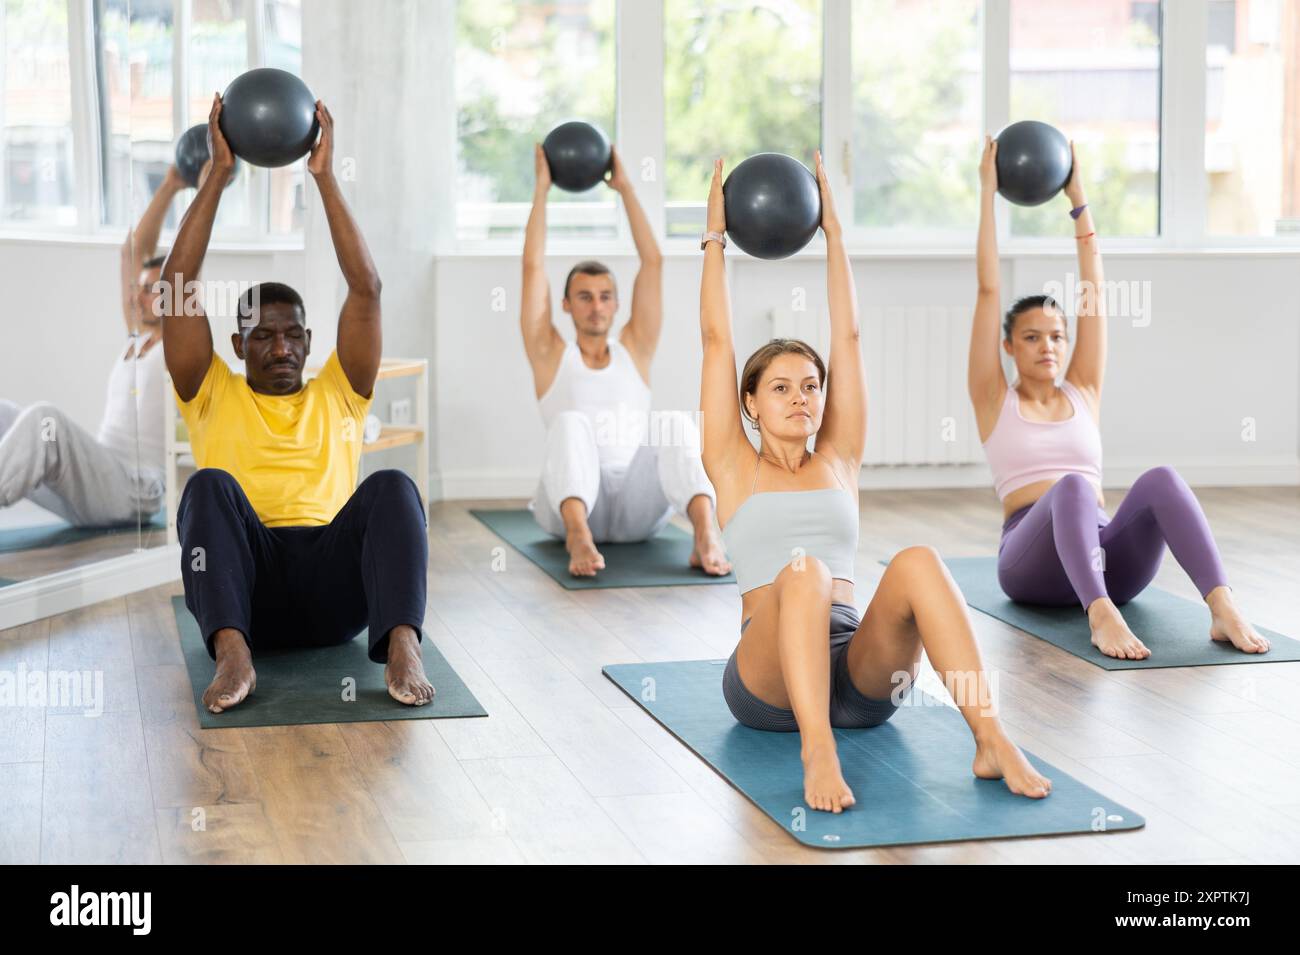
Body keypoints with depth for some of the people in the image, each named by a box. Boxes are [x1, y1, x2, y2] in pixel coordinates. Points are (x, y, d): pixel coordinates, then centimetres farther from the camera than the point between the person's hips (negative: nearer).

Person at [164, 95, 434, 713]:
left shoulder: (337, 395, 24)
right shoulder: (212, 396, 22)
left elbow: (366, 289, 13)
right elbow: (176, 285, 12)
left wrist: (324, 176, 12)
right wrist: (217, 176, 12)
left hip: (334, 585, 1)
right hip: (246, 577, 0)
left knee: (393, 487, -28)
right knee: (210, 485, -31)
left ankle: (402, 647, -48)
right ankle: (231, 651, -46)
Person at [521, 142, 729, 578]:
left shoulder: (634, 349, 19)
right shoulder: (551, 354, 14)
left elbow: (653, 262, 15)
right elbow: (533, 267, 8)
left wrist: (624, 187, 17)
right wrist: (541, 187, 13)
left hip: (639, 507, 2)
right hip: (571, 503, -2)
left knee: (675, 422, -28)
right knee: (570, 424, -34)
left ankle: (706, 533, -53)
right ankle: (579, 538, -58)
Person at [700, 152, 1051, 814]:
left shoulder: (838, 460, 19)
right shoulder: (735, 468, 13)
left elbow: (848, 336, 17)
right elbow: (716, 339, 9)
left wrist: (833, 231, 20)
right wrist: (714, 237, 15)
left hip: (860, 674, 3)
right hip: (768, 678, -2)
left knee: (917, 562, -30)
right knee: (802, 572, -37)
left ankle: (992, 741, -41)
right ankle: (818, 753, -50)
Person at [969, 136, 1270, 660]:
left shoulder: (1083, 393, 20)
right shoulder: (995, 400, 11)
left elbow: (1094, 290, 16)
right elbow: (988, 290, 5)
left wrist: (1078, 199, 17)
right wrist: (988, 193, 7)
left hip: (1107, 559, 3)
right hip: (1035, 566, -3)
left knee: (1161, 478, -29)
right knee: (1073, 486, -37)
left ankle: (1224, 608, -49)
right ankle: (1101, 616, -57)